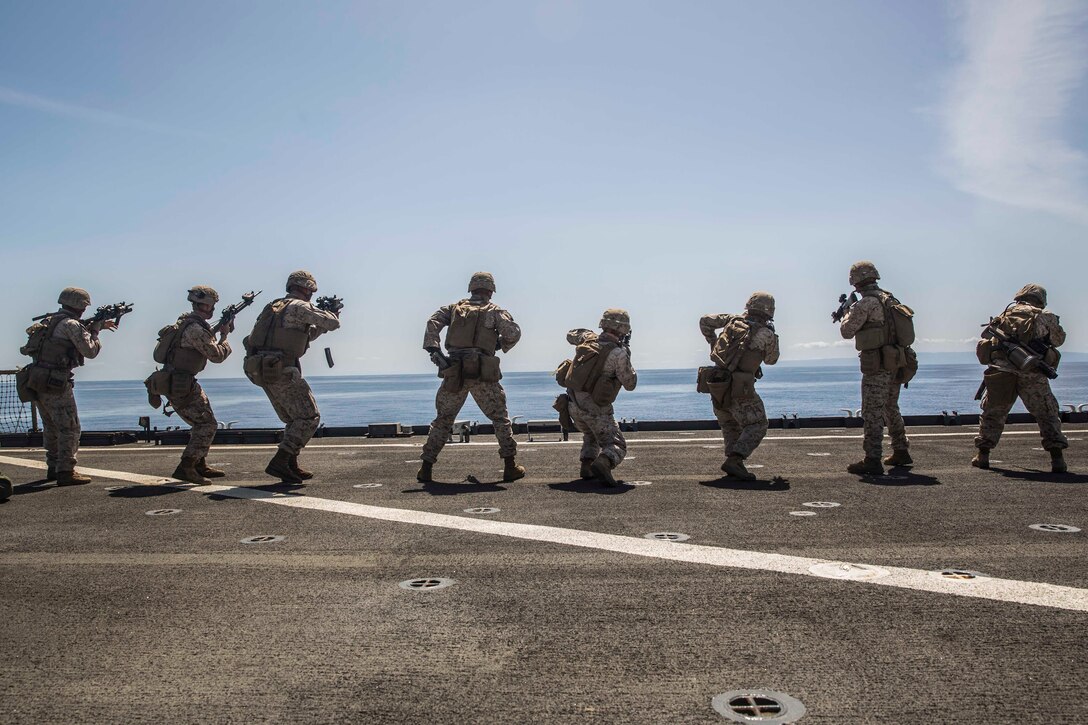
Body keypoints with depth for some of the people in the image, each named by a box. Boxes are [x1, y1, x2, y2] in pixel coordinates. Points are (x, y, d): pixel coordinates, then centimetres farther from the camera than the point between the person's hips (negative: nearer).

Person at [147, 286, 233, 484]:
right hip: (178, 385, -10)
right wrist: (225, 337, -1)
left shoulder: (186, 320, 11)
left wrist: (217, 330, 13)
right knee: (207, 424, -9)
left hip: (178, 382, 10)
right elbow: (216, 355, -16)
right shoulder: (196, 329, -20)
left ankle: (200, 465, 25)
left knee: (203, 422, 18)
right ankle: (185, 468, -11)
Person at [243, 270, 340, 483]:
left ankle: (291, 467, 19)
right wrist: (331, 314, 15)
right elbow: (332, 324, -7)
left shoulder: (274, 307, 22)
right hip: (282, 372, -9)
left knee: (294, 419, 20)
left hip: (262, 371, 9)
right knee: (309, 418, -2)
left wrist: (321, 326, 28)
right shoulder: (300, 307, -6)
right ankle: (279, 463, -9)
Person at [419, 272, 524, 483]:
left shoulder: (454, 308, 15)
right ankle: (510, 466, 8)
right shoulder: (494, 311, 7)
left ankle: (426, 468, 10)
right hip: (482, 374, -2)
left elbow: (433, 323, 0)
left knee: (442, 420, 12)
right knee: (500, 418, 11)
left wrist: (433, 350, -6)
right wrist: (501, 345, 13)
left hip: (454, 373, 2)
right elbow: (514, 332, -6)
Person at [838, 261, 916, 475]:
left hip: (877, 367, -8)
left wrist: (847, 314, 11)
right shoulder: (890, 300, 11)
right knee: (891, 409, 22)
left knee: (872, 414, -6)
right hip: (896, 365, 8)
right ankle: (901, 452, 32)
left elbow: (847, 332, -8)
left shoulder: (866, 304, -15)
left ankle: (872, 462, -7)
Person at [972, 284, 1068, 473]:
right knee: (1048, 415, 12)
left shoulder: (1004, 315, 14)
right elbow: (1058, 340, 26)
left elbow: (985, 345, 14)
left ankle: (982, 455, 14)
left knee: (992, 414, 15)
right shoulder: (1046, 317, 10)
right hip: (1033, 375, -1)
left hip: (1001, 371, 1)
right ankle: (1058, 459, 7)